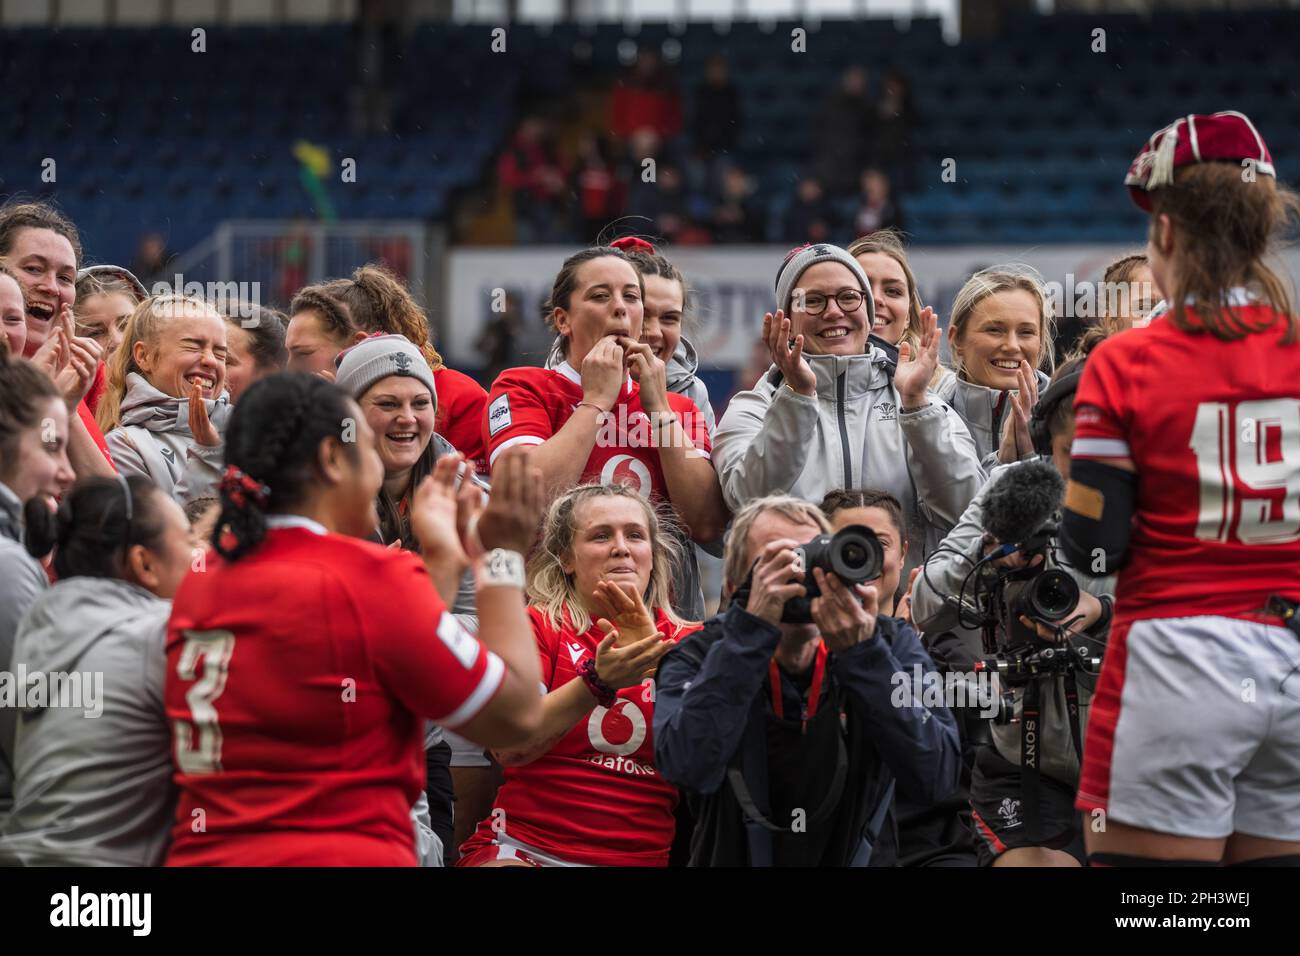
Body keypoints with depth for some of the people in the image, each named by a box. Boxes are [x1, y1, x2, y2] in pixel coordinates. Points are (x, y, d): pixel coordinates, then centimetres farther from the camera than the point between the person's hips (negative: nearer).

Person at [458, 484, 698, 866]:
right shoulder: (537, 626, 7)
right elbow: (509, 747, -10)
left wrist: (662, 665, -21)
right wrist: (598, 683, -22)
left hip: (643, 856, 3)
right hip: (524, 849, -3)